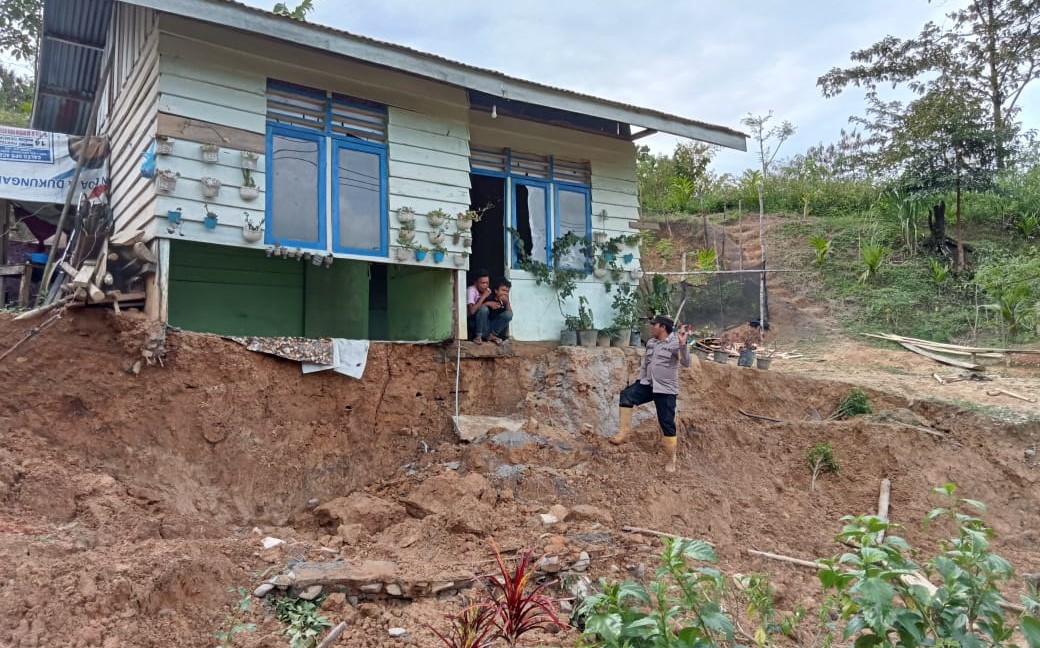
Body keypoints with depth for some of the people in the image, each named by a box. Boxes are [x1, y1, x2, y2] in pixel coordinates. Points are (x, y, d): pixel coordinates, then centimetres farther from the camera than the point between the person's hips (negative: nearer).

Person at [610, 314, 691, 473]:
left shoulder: (675, 343, -13)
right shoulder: (650, 343, 8)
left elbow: (686, 363, -25)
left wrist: (683, 344, -39)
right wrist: (639, 380, 17)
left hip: (666, 389, -6)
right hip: (648, 384, 6)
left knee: (667, 424, -2)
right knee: (626, 395, -17)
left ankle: (671, 460, 13)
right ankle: (624, 431, -11)